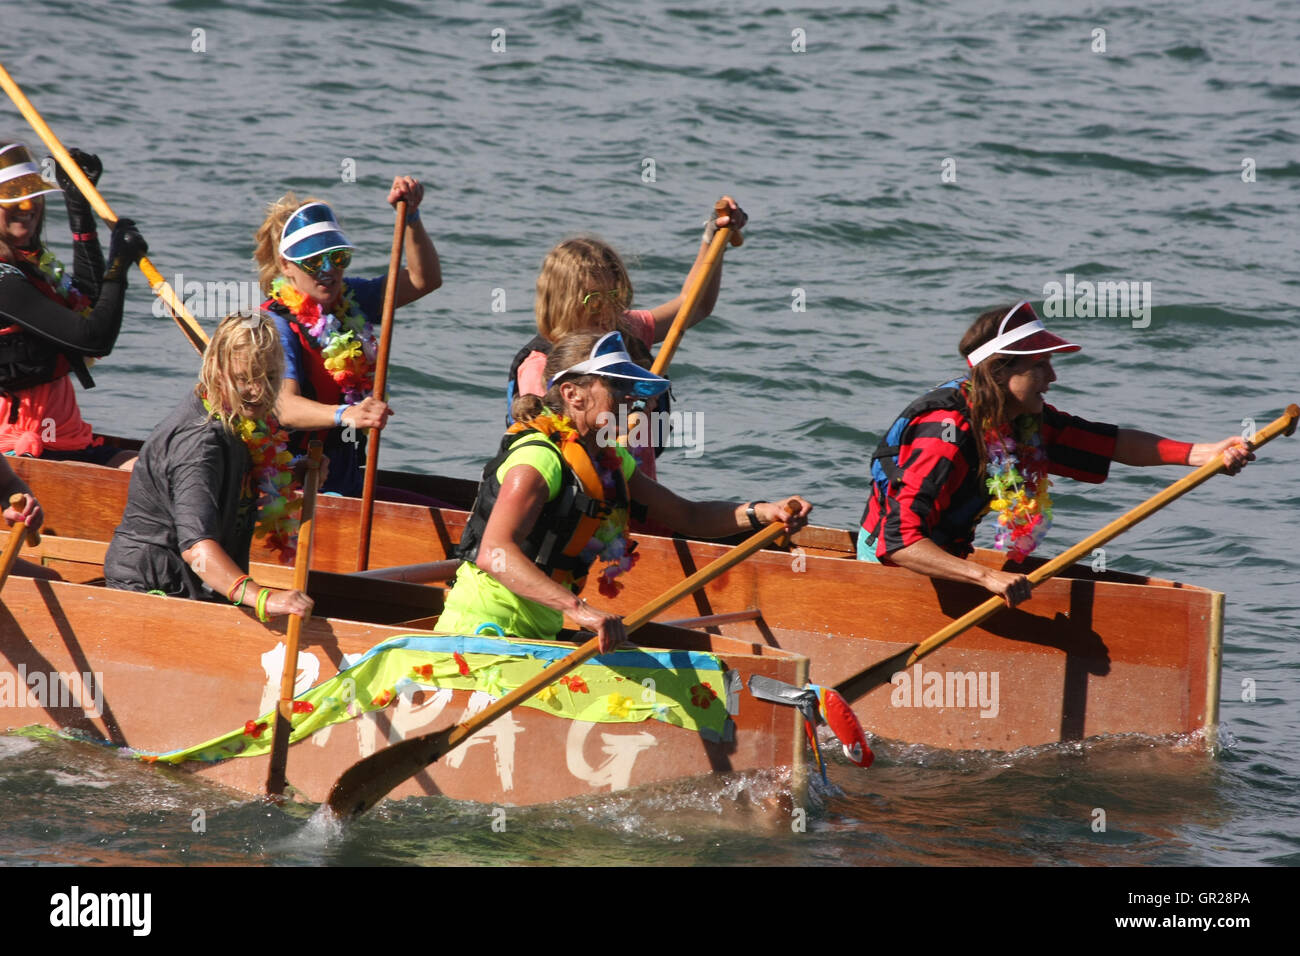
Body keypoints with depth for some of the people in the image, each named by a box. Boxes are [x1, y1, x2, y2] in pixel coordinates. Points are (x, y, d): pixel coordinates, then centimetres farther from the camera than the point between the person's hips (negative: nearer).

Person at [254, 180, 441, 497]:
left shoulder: (349, 300, 10)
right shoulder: (276, 325, -13)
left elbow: (425, 279, 12)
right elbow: (284, 407, -29)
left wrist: (410, 215, -3)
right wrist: (346, 415, -47)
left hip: (348, 481, 8)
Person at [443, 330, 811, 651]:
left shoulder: (611, 461, 12)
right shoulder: (539, 458, -19)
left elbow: (687, 516, 22)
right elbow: (493, 553, -34)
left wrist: (760, 513, 2)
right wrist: (578, 609, -45)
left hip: (538, 631, 10)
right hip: (482, 629, -10)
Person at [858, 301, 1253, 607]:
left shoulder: (1024, 419, -3)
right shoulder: (947, 437, -30)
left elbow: (1110, 443, 4)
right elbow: (898, 543, -39)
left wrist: (1205, 453, -8)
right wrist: (986, 576, -49)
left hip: (947, 564, 9)